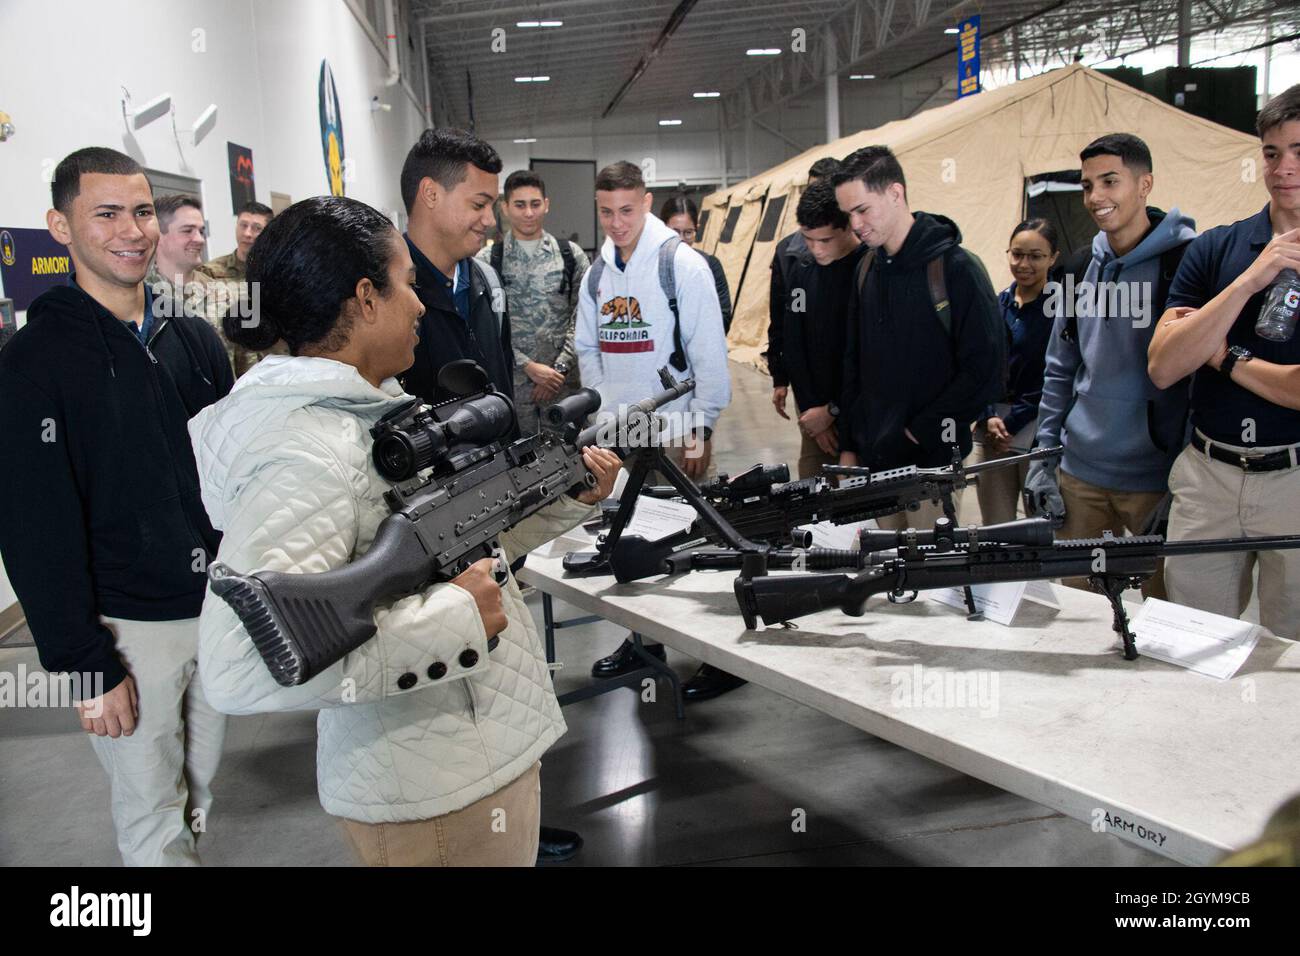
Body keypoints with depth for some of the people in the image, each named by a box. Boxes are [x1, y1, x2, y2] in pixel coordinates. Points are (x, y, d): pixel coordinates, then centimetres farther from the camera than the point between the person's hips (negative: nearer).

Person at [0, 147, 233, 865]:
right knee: (151, 818, 9)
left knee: (200, 794, 20)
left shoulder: (195, 341, 6)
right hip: (128, 626, -5)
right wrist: (87, 664, -14)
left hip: (219, 610, 5)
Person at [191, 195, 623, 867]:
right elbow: (239, 670, -35)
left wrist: (567, 497, 3)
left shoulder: (370, 407, 5)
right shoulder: (305, 452, -25)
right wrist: (455, 618, -29)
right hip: (438, 797, -9)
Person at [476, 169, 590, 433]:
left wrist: (560, 367, -9)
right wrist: (528, 366, -12)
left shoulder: (572, 255, 4)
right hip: (510, 380, -1)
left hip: (563, 380, 1)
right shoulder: (487, 260, 0)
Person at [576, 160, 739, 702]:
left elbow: (709, 351, -11)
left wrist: (700, 428, -13)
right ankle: (644, 640, 29)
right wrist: (600, 413, 6)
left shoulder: (681, 264, -9)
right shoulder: (597, 274, 9)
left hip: (674, 431, -6)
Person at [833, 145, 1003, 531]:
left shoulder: (956, 268, -13)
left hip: (931, 459, -6)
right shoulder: (867, 270, 9)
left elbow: (984, 370, -16)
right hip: (874, 458, 6)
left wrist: (921, 433, -15)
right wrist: (848, 445, 12)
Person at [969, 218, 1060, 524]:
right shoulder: (999, 304, 11)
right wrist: (990, 417, -5)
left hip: (1037, 428, -5)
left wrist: (1012, 423, -9)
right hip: (992, 428, 5)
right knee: (993, 530, 7)